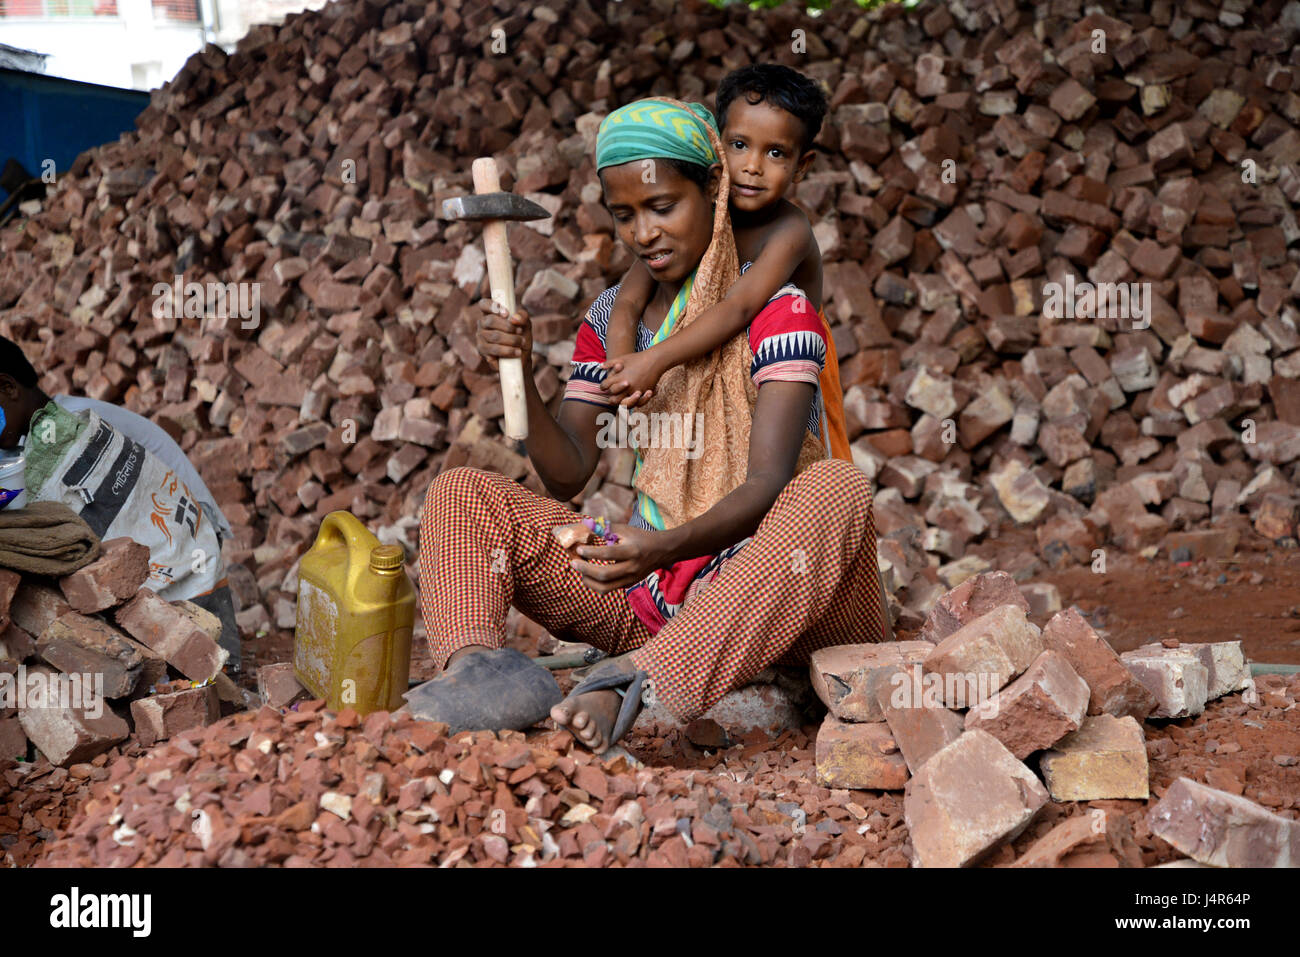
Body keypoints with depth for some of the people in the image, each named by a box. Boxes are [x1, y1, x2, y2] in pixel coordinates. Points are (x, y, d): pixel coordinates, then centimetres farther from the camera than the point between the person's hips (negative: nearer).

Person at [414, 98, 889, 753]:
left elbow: (768, 484, -19)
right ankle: (478, 667, -38)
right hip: (652, 598, 5)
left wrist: (669, 547, -37)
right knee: (461, 494, -6)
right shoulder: (611, 318, 11)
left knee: (838, 489, -36)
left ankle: (637, 683, -53)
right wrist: (520, 374, -9)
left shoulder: (777, 311, -7)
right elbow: (567, 476, 9)